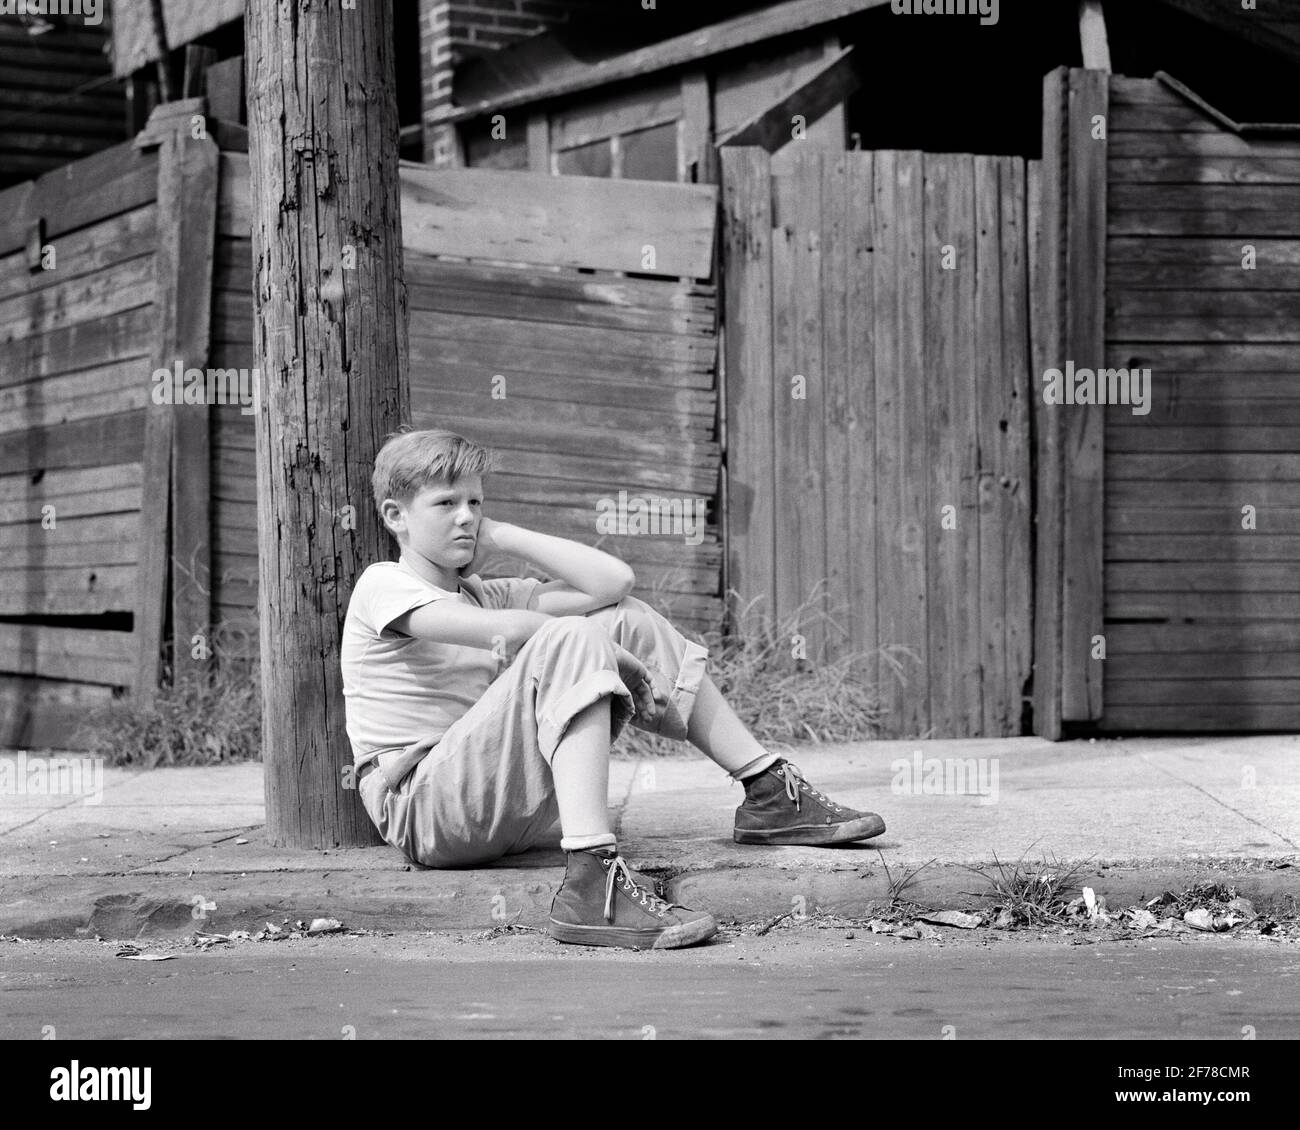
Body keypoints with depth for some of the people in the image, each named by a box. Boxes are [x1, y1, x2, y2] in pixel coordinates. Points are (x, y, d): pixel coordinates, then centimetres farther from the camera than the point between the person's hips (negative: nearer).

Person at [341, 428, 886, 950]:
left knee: (629, 618, 8)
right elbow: (508, 630, -20)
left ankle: (768, 794, 9)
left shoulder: (484, 595, 20)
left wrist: (500, 535, 9)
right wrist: (603, 649, -11)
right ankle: (591, 882, -44)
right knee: (568, 639, -28)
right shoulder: (382, 584, -2)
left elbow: (612, 582, 4)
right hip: (425, 809, -8)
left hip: (520, 807, 8)